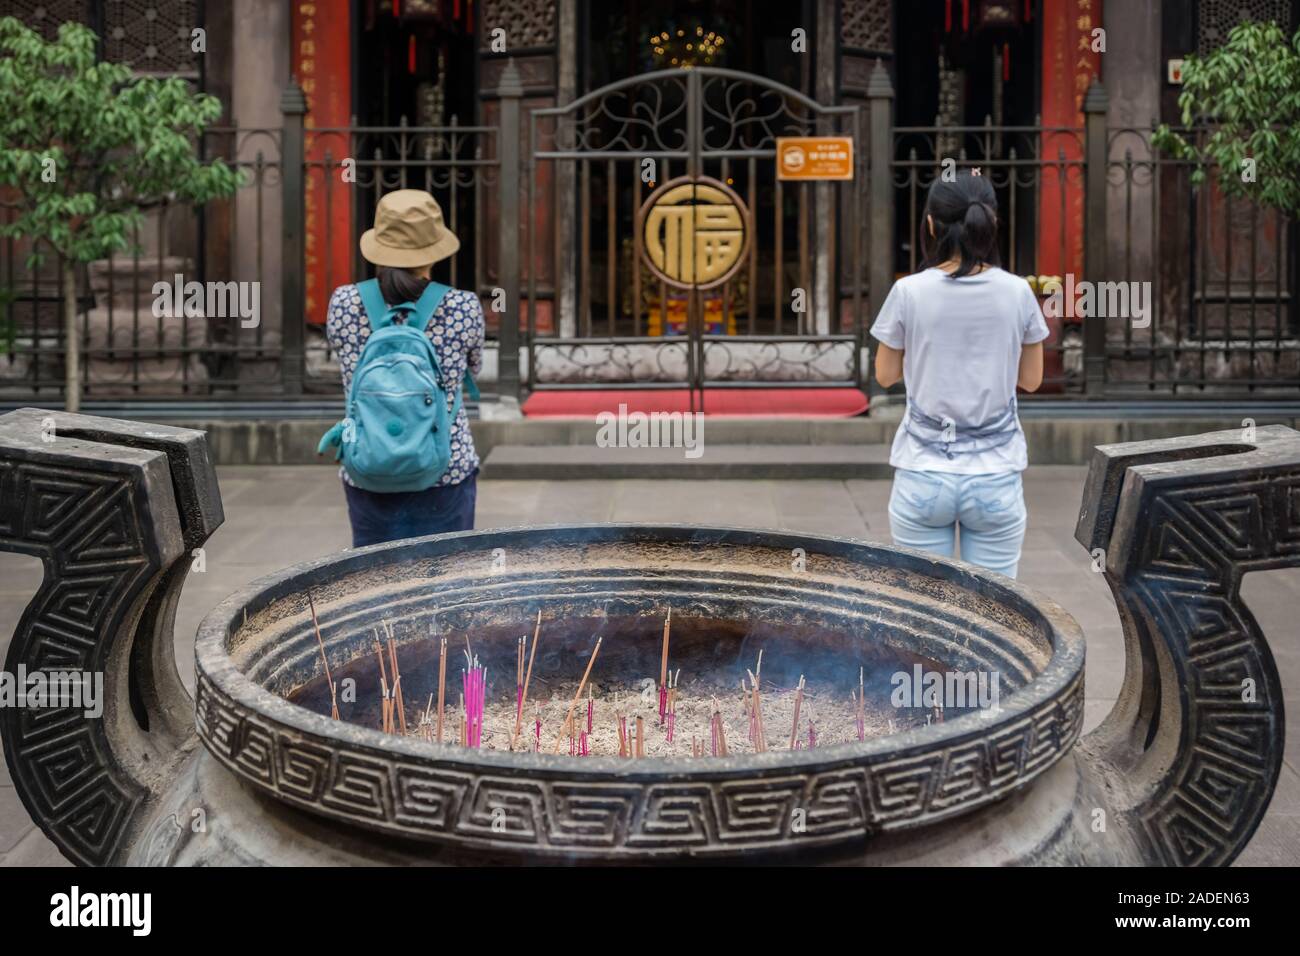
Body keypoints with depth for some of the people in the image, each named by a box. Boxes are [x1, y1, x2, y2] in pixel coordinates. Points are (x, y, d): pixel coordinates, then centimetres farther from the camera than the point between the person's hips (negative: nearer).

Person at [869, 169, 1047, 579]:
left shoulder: (909, 292, -8)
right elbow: (1031, 379, 10)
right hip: (996, 476, 1)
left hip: (923, 476, -1)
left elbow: (886, 375, 6)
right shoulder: (1017, 292, -4)